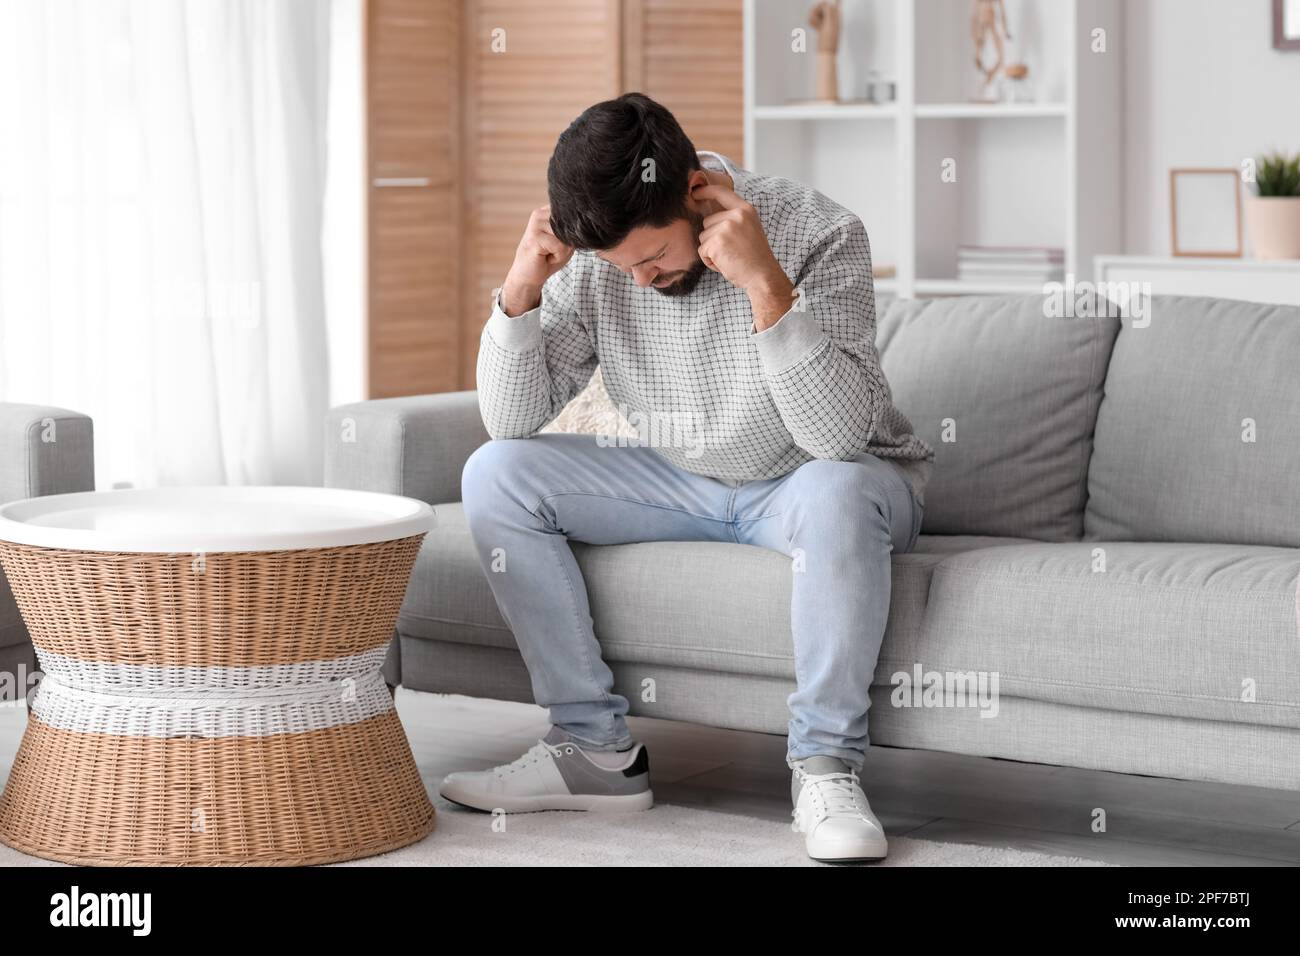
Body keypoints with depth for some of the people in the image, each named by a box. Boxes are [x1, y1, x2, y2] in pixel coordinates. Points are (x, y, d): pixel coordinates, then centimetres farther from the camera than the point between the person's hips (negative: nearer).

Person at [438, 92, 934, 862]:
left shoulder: (819, 234, -24)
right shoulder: (596, 258, -11)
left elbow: (839, 437, -34)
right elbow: (513, 422, -9)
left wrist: (764, 280, -41)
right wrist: (523, 283, -23)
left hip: (816, 484, -5)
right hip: (688, 484, 5)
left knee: (834, 493, -41)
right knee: (496, 475, -12)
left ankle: (826, 768, -25)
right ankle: (597, 748, -10)